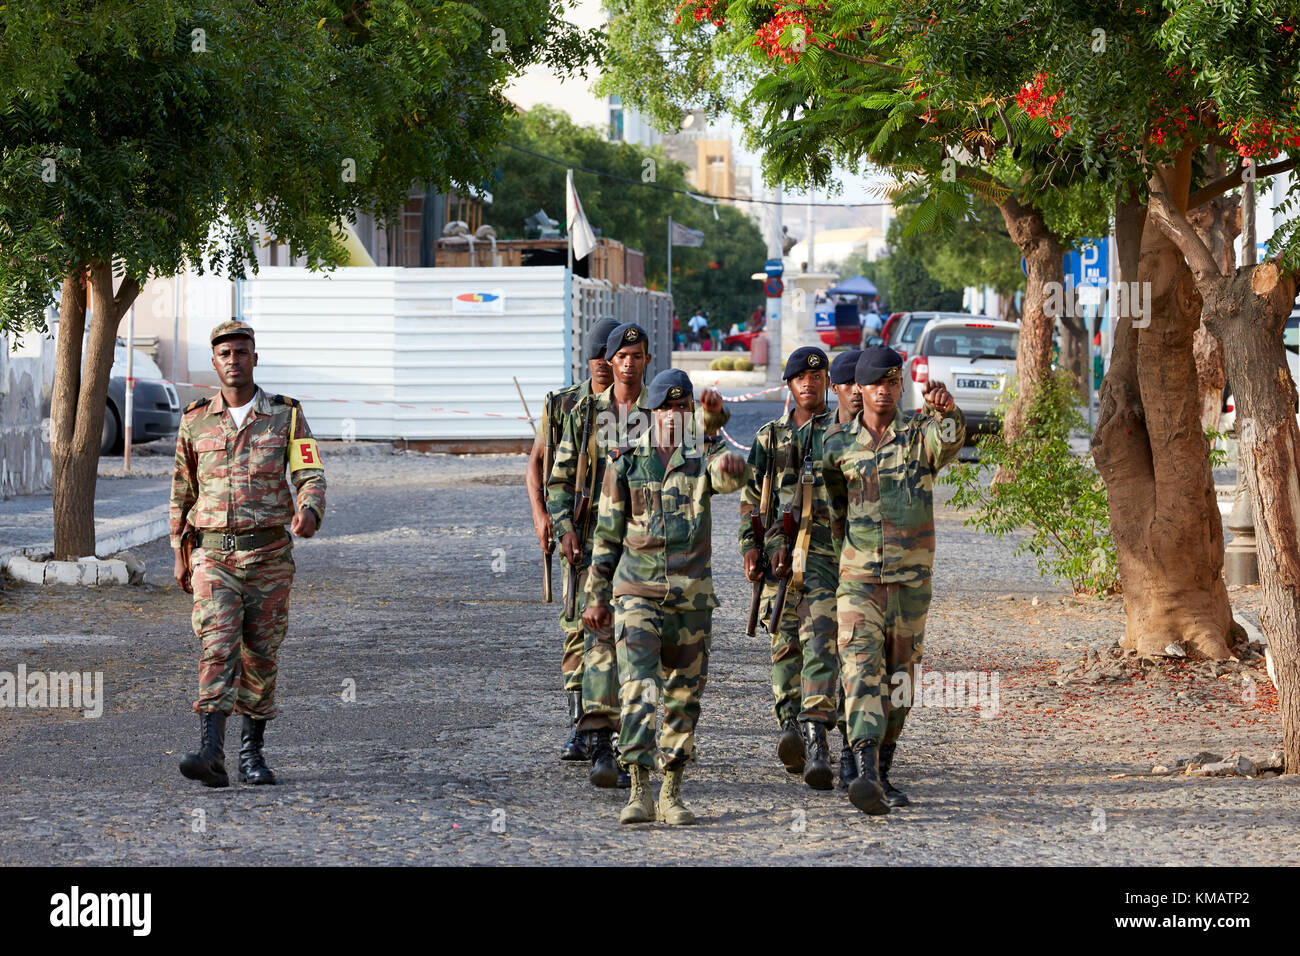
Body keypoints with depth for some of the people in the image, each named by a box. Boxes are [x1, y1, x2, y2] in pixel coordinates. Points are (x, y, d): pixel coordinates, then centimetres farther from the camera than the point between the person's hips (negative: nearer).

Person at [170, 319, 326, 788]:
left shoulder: (286, 416, 0)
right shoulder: (195, 421, 5)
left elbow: (311, 476, -8)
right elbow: (182, 490, 15)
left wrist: (309, 511, -31)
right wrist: (180, 553, 16)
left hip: (269, 556, 0)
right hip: (213, 556, 0)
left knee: (259, 655, 7)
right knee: (217, 649, -15)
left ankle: (252, 753, 22)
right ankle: (210, 756, -26)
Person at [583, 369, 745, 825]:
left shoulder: (703, 456, 4)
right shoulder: (625, 462, 4)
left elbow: (728, 477, -21)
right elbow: (607, 533, 8)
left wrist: (731, 466, -43)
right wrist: (596, 595, 8)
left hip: (692, 594, 1)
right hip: (637, 593, -1)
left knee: (683, 694, 6)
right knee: (638, 688, -14)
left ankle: (672, 793, 16)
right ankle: (639, 791, -15)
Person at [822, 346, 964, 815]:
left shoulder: (921, 434, -3)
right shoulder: (838, 444, 2)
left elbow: (950, 440, -29)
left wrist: (946, 409, -50)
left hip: (911, 579, 1)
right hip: (859, 577, -1)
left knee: (899, 678, 11)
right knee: (861, 670, -16)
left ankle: (883, 773, 27)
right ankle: (866, 775, -29)